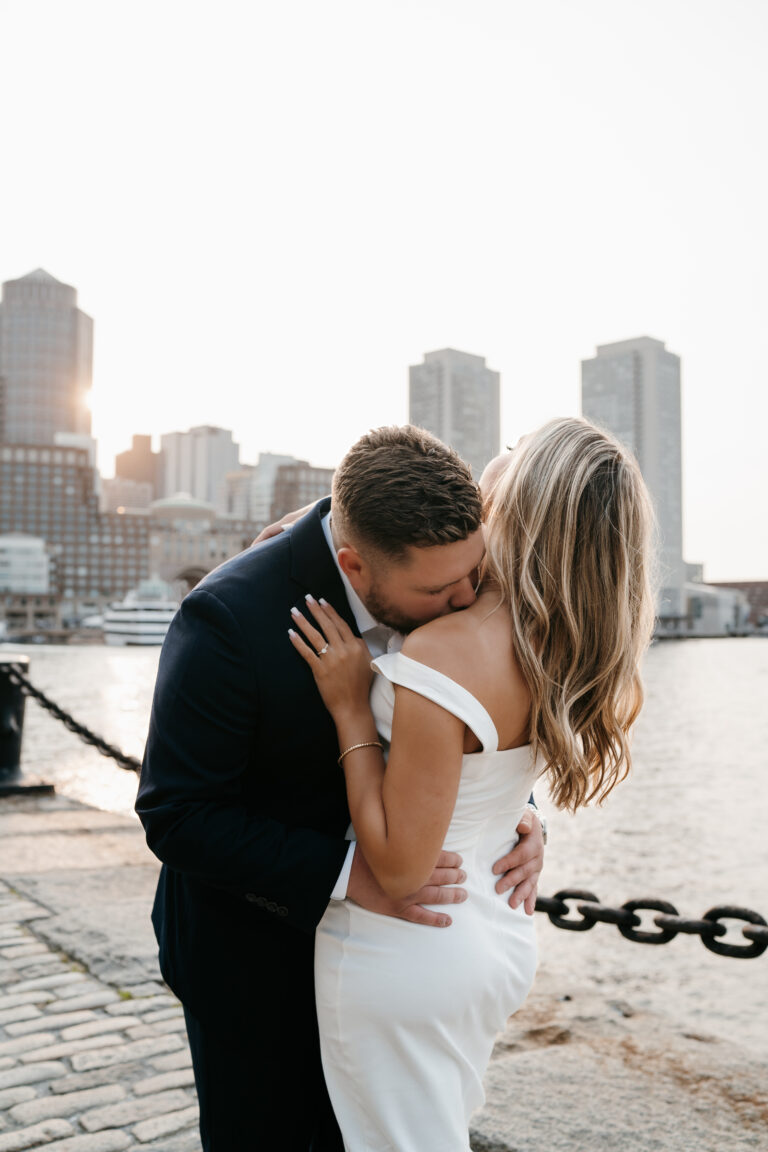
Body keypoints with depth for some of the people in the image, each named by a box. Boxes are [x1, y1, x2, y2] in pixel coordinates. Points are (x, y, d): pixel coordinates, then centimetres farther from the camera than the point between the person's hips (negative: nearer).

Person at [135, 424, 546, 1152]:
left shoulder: (443, 592, -13)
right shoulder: (229, 618, -31)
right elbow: (176, 817, -25)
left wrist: (516, 817, -16)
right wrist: (345, 874, -34)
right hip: (251, 941, -5)